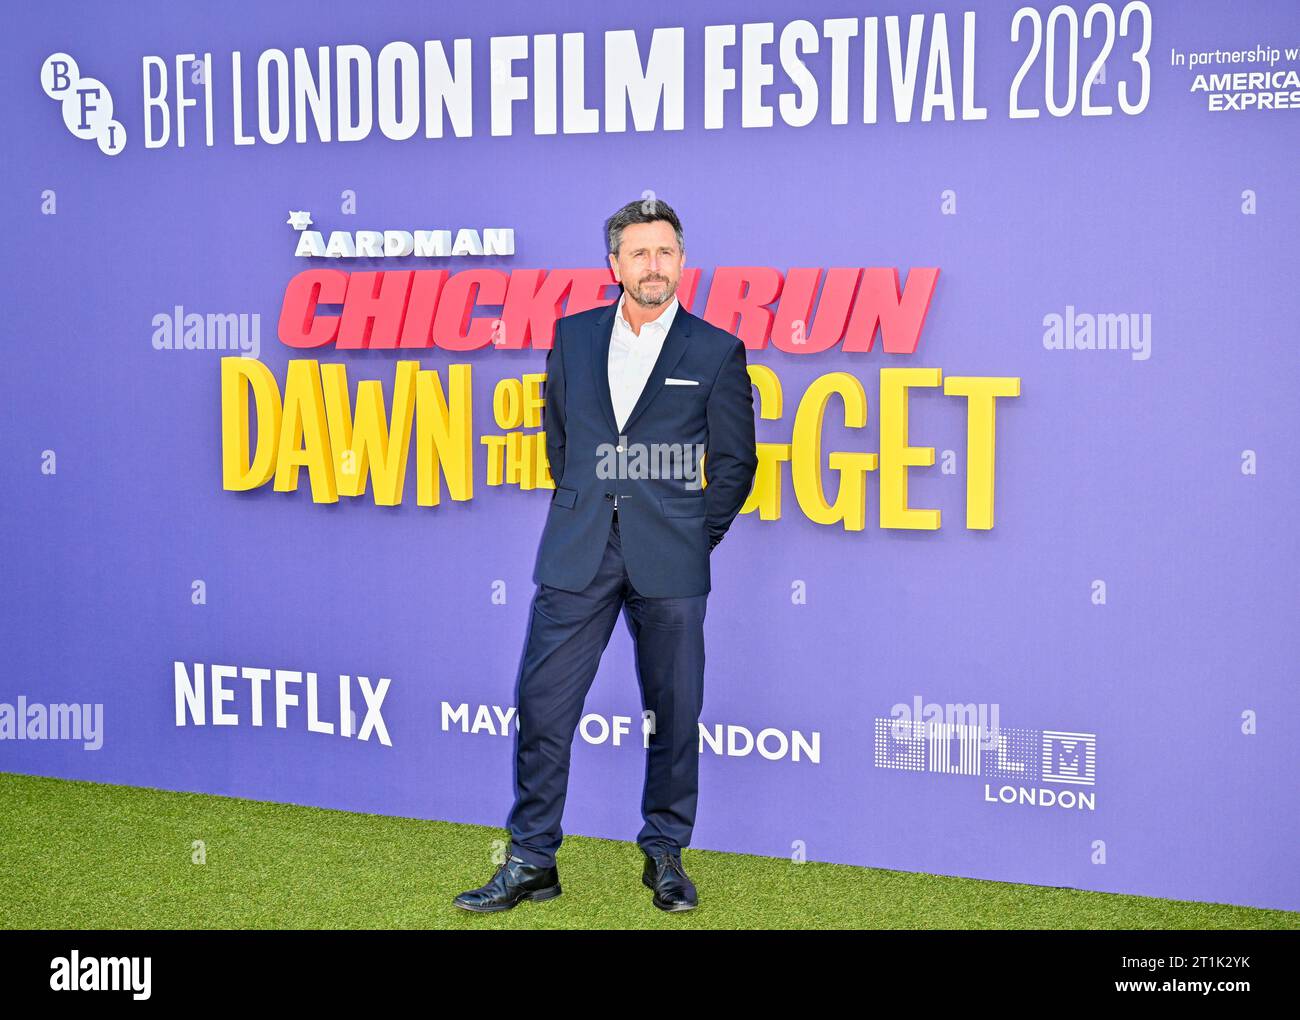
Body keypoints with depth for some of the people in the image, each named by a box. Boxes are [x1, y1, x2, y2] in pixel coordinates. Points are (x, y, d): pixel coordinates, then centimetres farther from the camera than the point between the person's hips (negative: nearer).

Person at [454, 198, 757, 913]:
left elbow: (735, 461, 6)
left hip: (669, 563, -2)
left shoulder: (717, 352, 2)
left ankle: (664, 854, 22)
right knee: (542, 706, -1)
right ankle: (531, 861, 10)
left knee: (674, 713, 6)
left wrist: (696, 536, 3)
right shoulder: (573, 336, 10)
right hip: (577, 556, 2)